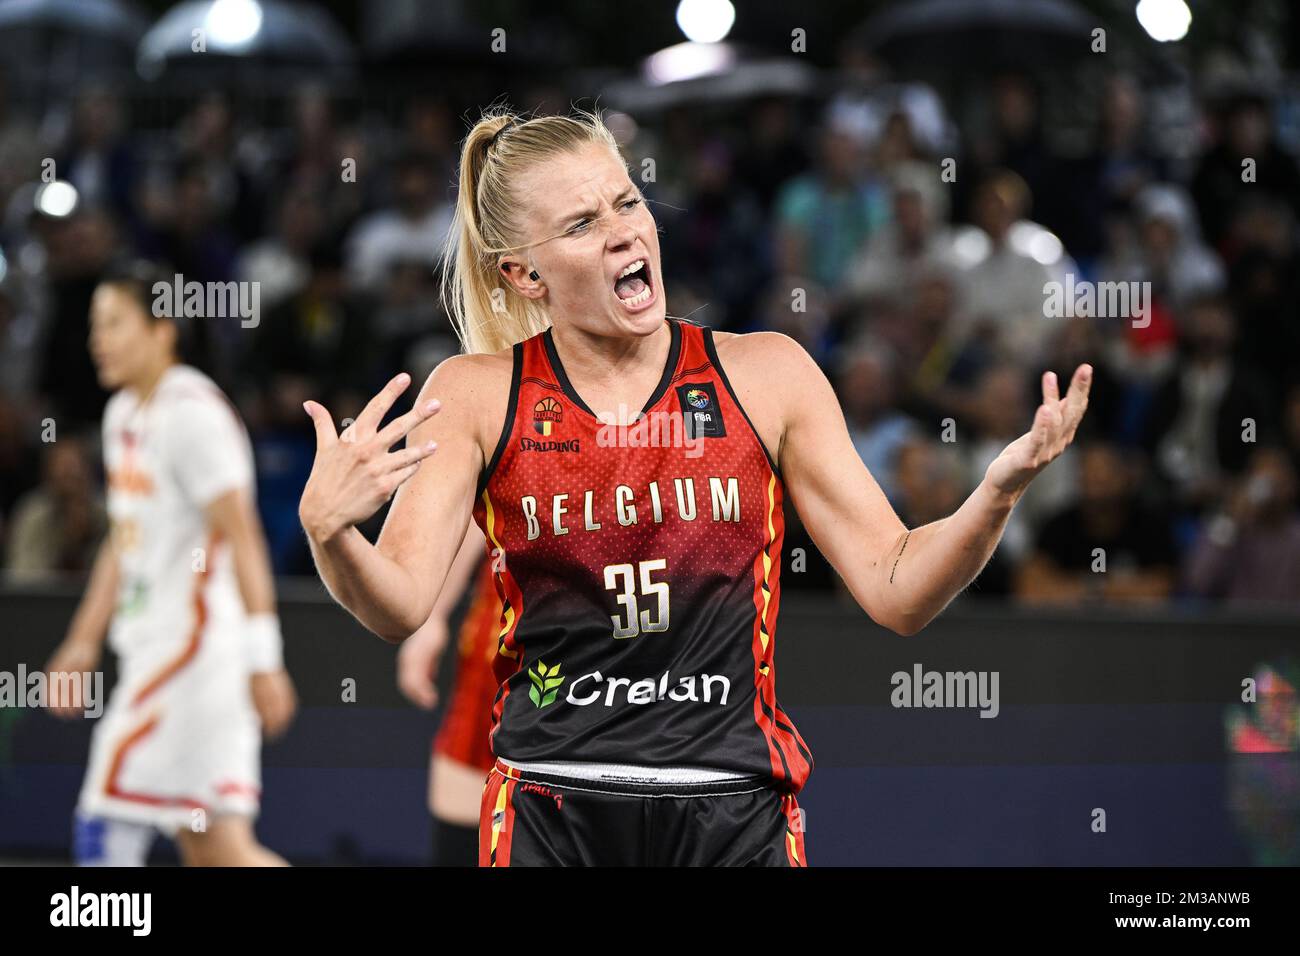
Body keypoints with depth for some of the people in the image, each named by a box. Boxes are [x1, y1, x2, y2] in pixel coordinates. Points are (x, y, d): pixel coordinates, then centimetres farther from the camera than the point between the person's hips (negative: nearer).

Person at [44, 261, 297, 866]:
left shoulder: (192, 412, -13)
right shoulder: (124, 413, 16)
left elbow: (241, 537, -19)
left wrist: (263, 658, -24)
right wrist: (82, 644, 24)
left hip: (194, 648, -9)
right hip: (150, 650, 9)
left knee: (105, 832, -9)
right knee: (213, 849, 6)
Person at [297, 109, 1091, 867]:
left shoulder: (765, 375, 4)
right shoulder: (477, 396, 2)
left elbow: (897, 589, 3)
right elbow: (398, 606, -7)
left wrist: (999, 491, -15)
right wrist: (328, 527, -28)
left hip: (736, 818, 1)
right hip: (553, 816, 0)